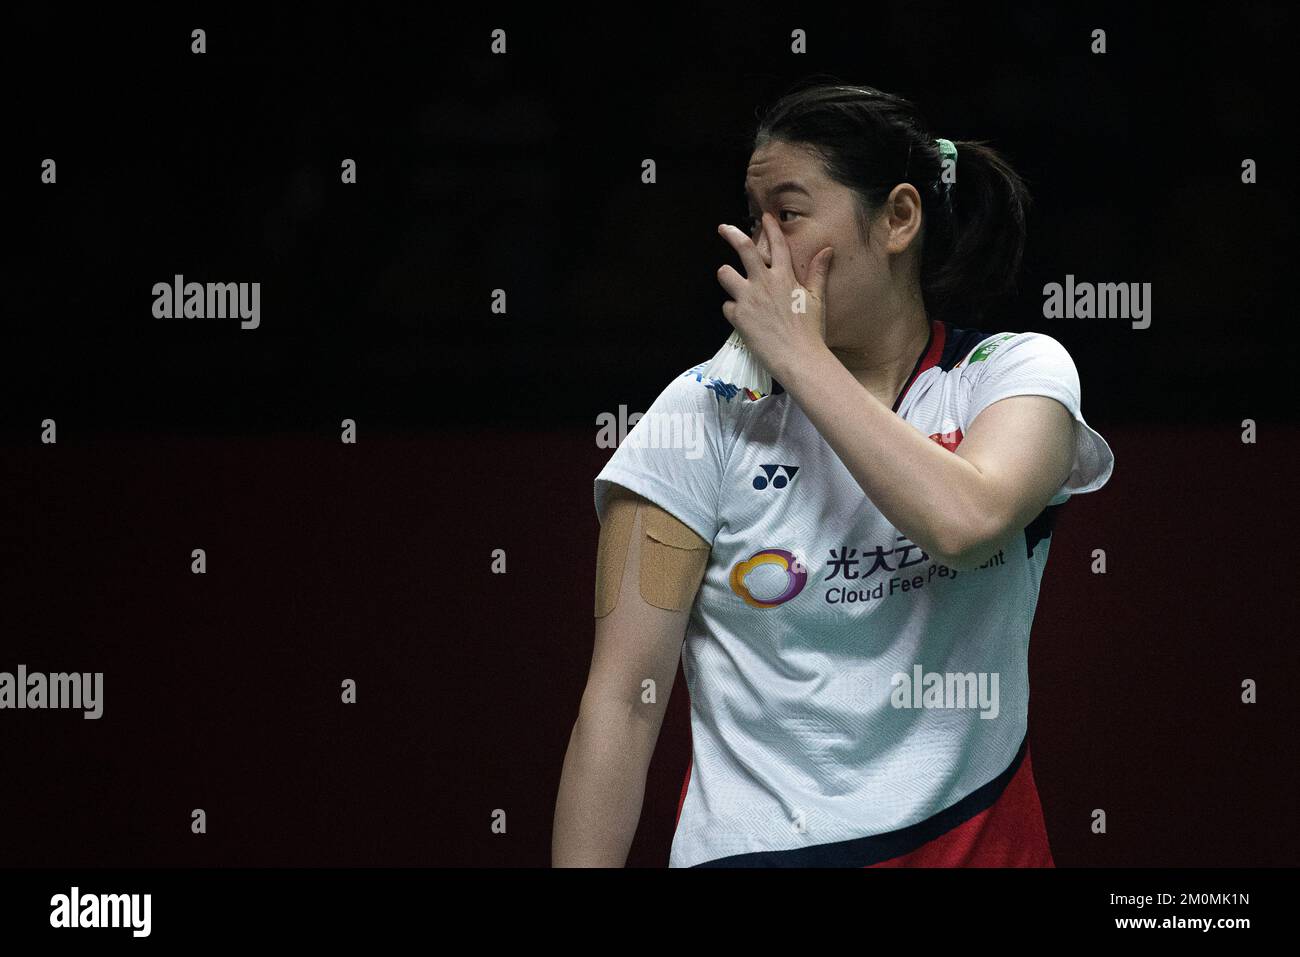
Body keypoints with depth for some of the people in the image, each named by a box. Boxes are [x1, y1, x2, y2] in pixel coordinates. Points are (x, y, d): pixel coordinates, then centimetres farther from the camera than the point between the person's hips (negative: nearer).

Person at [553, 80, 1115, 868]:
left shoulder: (1018, 372, -3)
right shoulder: (707, 411, -5)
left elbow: (964, 521, -26)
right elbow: (623, 699, -9)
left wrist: (800, 356, -17)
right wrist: (583, 865, -18)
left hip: (978, 832, 1)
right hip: (755, 844, -1)